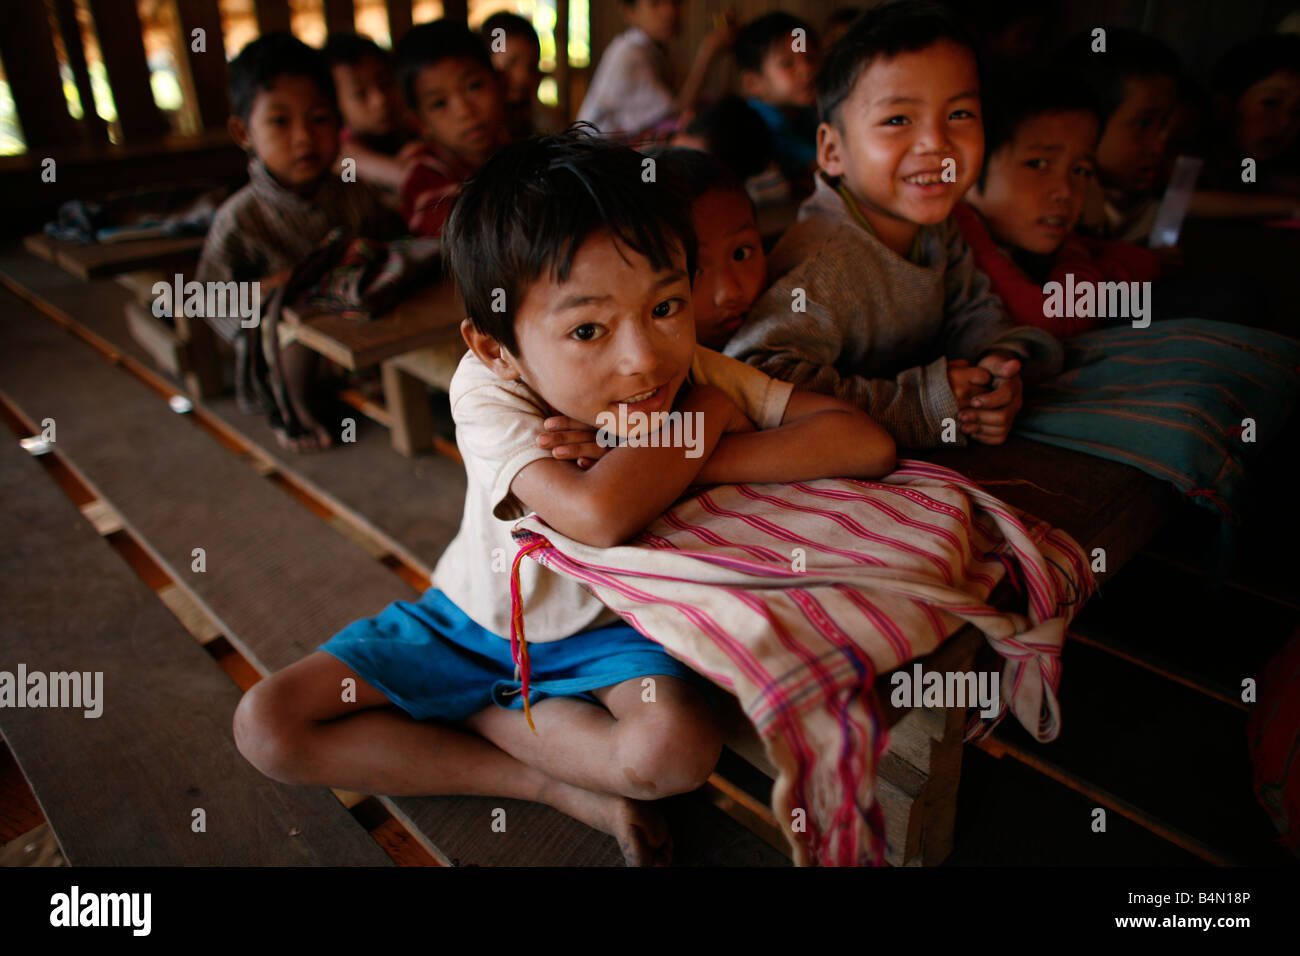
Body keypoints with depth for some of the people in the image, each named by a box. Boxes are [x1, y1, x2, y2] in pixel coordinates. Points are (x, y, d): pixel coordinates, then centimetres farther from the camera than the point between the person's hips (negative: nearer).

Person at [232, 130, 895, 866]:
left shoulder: (699, 376, -20)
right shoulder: (486, 392, -28)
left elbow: (869, 445, -30)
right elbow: (597, 513, -47)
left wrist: (668, 451, -37)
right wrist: (704, 417, -30)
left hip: (612, 633, 0)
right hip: (476, 619, 1)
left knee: (679, 750, -33)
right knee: (267, 725, -9)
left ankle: (471, 713, -5)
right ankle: (559, 784, -9)